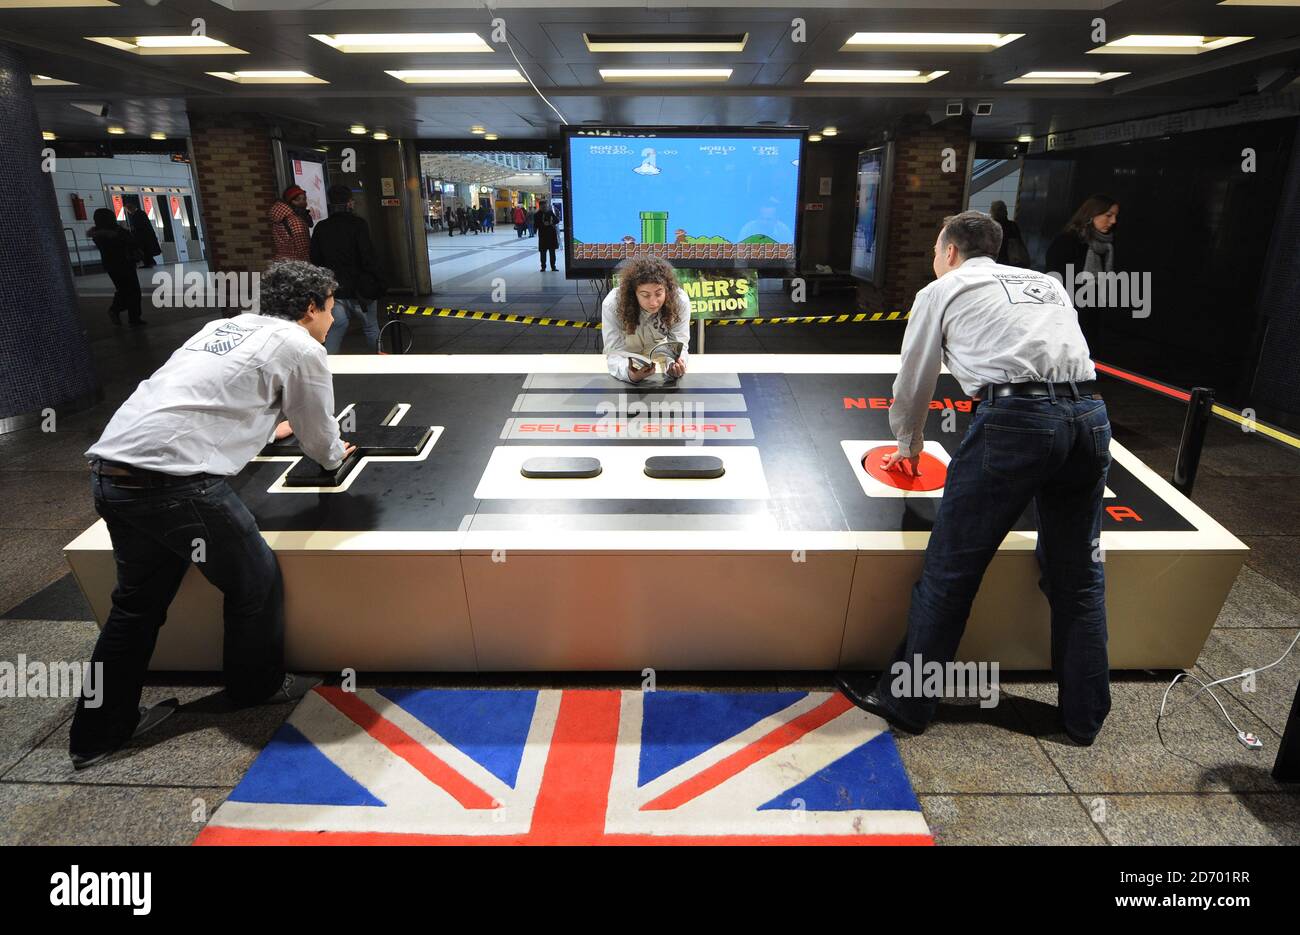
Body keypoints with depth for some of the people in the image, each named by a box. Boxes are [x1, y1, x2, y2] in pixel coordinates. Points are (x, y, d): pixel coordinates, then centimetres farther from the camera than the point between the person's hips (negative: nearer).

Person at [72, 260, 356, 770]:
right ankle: (259, 686, 35)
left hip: (109, 468, 8)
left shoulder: (222, 326, 24)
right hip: (175, 481, -8)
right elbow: (321, 443, 12)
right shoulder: (302, 348, 1)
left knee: (138, 599, 22)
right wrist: (335, 455, 35)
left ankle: (98, 732, 34)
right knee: (255, 581, 13)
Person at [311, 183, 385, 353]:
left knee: (334, 332, 7)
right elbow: (368, 258, -16)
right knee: (371, 329, 12)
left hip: (334, 290, 4)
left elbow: (315, 260, 8)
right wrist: (379, 281, -8)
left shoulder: (320, 228, 5)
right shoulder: (358, 224, -11)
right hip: (360, 290, -4)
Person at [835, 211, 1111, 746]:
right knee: (1077, 575, 18)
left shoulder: (941, 291, 15)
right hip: (1090, 416, 6)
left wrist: (908, 448, 37)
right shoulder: (1049, 284, 28)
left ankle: (905, 701, 17)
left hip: (1015, 419, -6)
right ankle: (1084, 716, 31)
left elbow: (912, 386, 20)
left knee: (949, 571, 4)